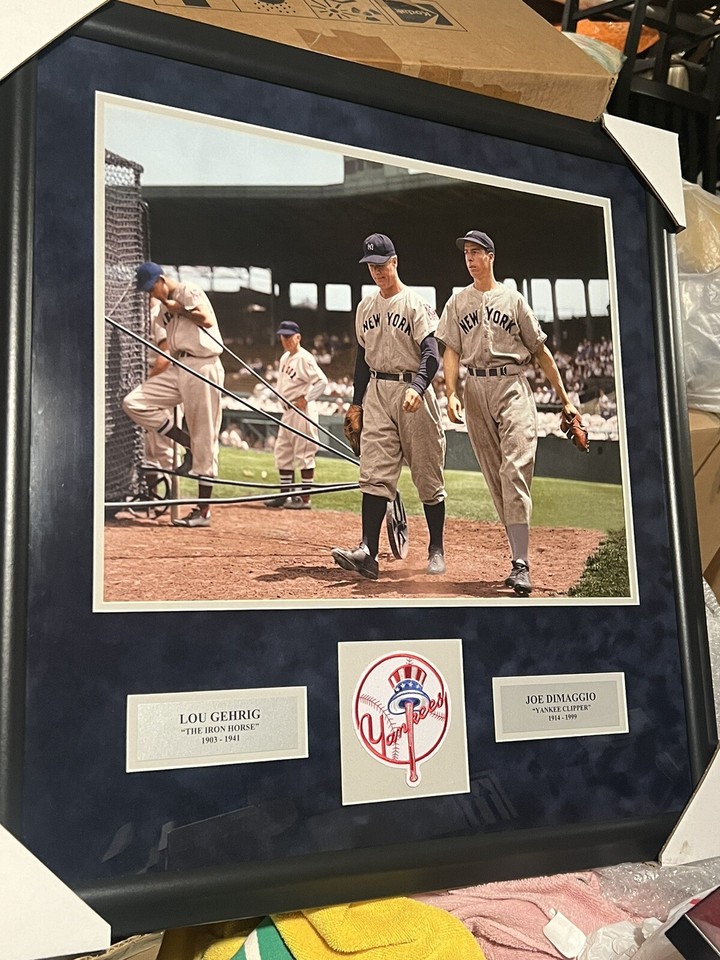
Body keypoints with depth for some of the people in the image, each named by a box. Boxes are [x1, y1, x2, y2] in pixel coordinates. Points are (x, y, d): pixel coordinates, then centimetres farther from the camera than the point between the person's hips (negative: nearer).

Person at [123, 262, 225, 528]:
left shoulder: (190, 291, -4)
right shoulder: (165, 309, 20)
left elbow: (207, 320, -18)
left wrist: (180, 308, -11)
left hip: (203, 368, -9)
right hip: (177, 369, 9)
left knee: (205, 441, -5)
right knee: (133, 402, -7)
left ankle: (203, 510, 1)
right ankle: (188, 445, 3)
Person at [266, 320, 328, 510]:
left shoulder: (304, 358, -13)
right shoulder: (284, 358, 14)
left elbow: (322, 381, -20)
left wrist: (305, 399, -20)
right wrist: (285, 403, 12)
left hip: (302, 410, -10)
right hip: (288, 410, 10)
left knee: (304, 453, -5)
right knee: (282, 452, 13)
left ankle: (305, 498, -1)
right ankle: (286, 493, 22)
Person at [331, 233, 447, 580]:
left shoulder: (416, 304, -4)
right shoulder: (365, 307, 15)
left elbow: (431, 355, -15)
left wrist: (416, 388, -33)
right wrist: (357, 402, 15)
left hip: (412, 391, -5)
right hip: (377, 393, 5)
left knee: (427, 475, 2)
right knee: (374, 474, -7)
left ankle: (436, 549, 16)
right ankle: (368, 552, -14)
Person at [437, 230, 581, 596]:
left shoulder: (512, 299, 9)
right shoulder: (457, 302, 15)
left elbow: (540, 351, 9)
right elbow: (451, 351, 6)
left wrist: (565, 399, 6)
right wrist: (451, 393, -11)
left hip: (512, 386, -3)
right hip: (475, 390, 3)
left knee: (514, 470, -16)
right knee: (495, 477, 3)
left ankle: (521, 565, -19)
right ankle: (519, 556, 10)